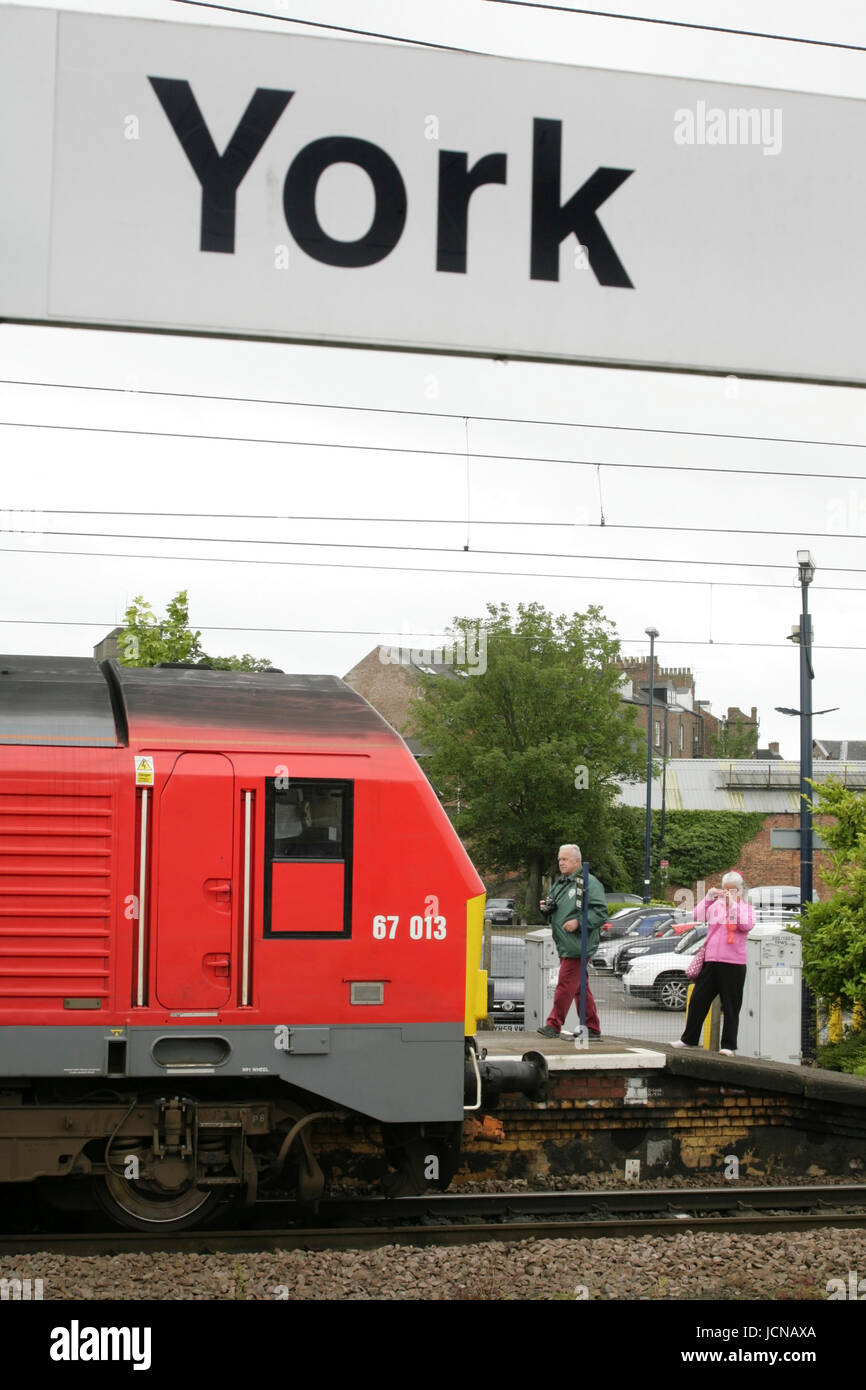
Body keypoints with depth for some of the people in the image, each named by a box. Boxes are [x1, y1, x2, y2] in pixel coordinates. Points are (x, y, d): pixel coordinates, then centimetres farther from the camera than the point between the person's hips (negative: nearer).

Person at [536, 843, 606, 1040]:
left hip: (577, 946, -9)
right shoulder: (560, 884, 19)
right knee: (580, 988, 11)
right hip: (564, 945, 9)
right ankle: (592, 1029, 16)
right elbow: (555, 914, 30)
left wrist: (579, 922, -20)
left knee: (565, 984, -9)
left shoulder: (589, 883, -7)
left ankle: (554, 1025, -7)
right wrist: (546, 908, 8)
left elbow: (601, 913, -13)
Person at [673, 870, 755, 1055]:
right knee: (698, 1000, 6)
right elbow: (698, 916, 0)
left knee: (731, 1006, -1)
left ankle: (728, 1045, 5)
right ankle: (689, 1039, 17)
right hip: (711, 961, 3)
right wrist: (708, 898, -8)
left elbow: (746, 925, -13)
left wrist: (733, 904, -14)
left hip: (734, 962, -3)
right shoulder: (715, 905, 13)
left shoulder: (746, 908, 6)